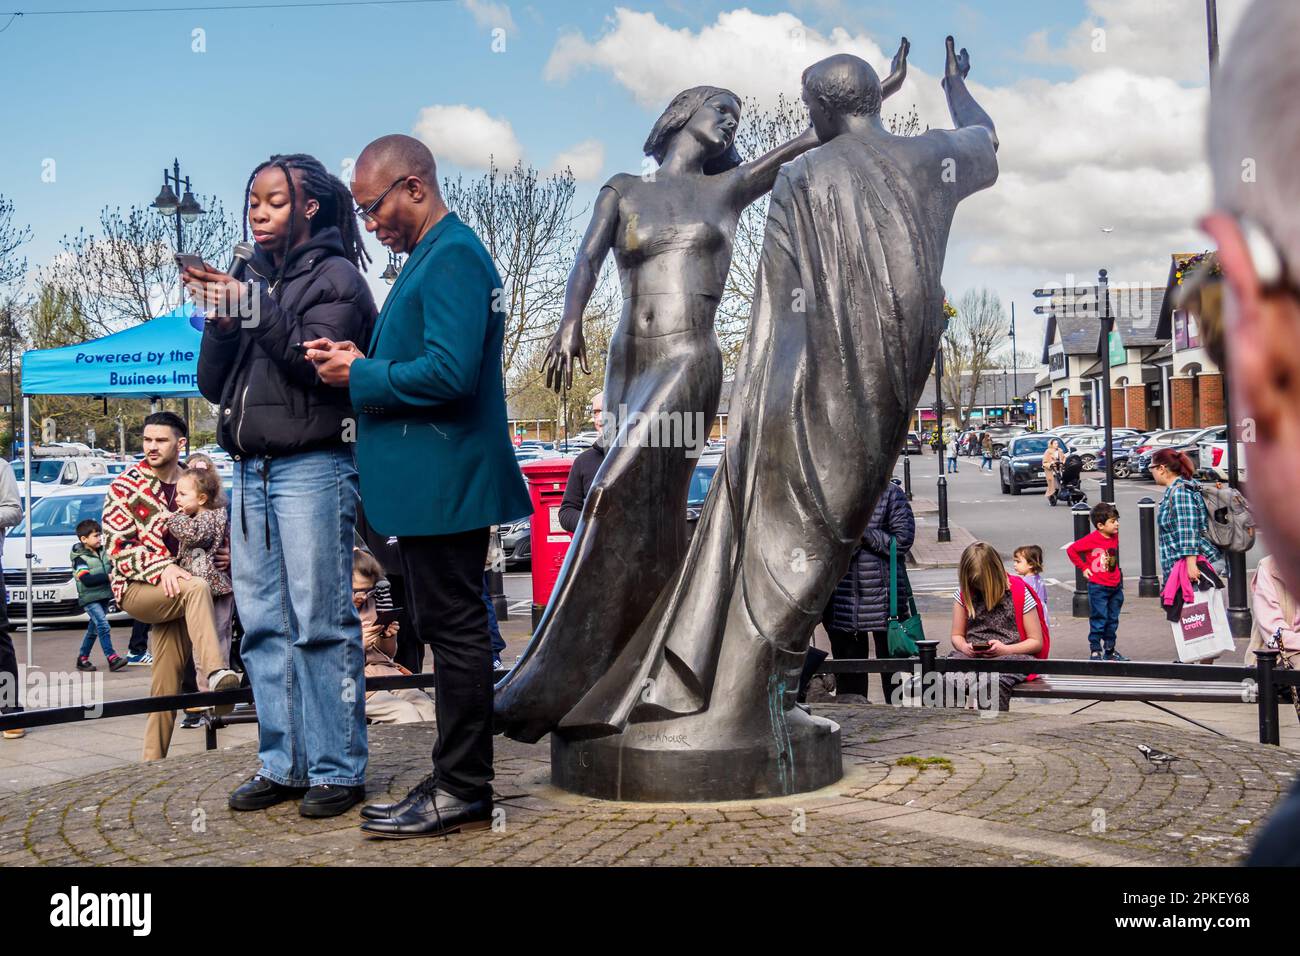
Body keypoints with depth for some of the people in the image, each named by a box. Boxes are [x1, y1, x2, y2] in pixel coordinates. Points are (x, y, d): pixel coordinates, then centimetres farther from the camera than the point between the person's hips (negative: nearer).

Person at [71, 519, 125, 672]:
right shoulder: (80, 559, -11)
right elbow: (87, 580, -23)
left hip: (104, 595, 7)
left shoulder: (103, 552, 7)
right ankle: (112, 658, -19)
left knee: (94, 629, 14)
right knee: (104, 626, -17)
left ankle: (82, 659, 25)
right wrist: (108, 577, -25)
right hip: (90, 598, -7)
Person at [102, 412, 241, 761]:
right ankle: (217, 672, -49)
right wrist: (162, 567, -21)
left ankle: (154, 758, 6)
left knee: (168, 679, -2)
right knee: (196, 589, -35)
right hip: (136, 587, -4)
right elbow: (117, 546, -6)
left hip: (174, 590, 4)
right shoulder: (125, 487, 2)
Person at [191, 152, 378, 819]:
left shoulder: (334, 276, 2)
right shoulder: (254, 278, 18)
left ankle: (336, 769, 2)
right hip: (251, 469, 7)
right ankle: (282, 764, 15)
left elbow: (319, 367, -11)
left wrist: (256, 310, -16)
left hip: (312, 468, -6)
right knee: (262, 626, 7)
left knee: (321, 623, -5)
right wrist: (219, 322, -1)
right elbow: (213, 385, 15)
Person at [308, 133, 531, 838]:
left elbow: (450, 373, -24)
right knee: (450, 629, 14)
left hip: (443, 483, -11)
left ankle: (461, 792, 6)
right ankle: (459, 779, 24)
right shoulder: (433, 256, 19)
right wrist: (361, 360, 8)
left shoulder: (452, 258, -14)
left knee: (453, 630, -3)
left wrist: (361, 376, -12)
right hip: (435, 483, 11)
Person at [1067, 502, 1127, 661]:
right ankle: (1095, 651, 4)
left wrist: (1119, 575, 17)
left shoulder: (1115, 536, 6)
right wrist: (1083, 567, -8)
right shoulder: (1092, 539, -15)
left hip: (1115, 586, 7)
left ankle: (1110, 651, 23)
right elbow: (1071, 550, -11)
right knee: (1099, 620, -4)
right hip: (1098, 587, -7)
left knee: (1113, 620, 13)